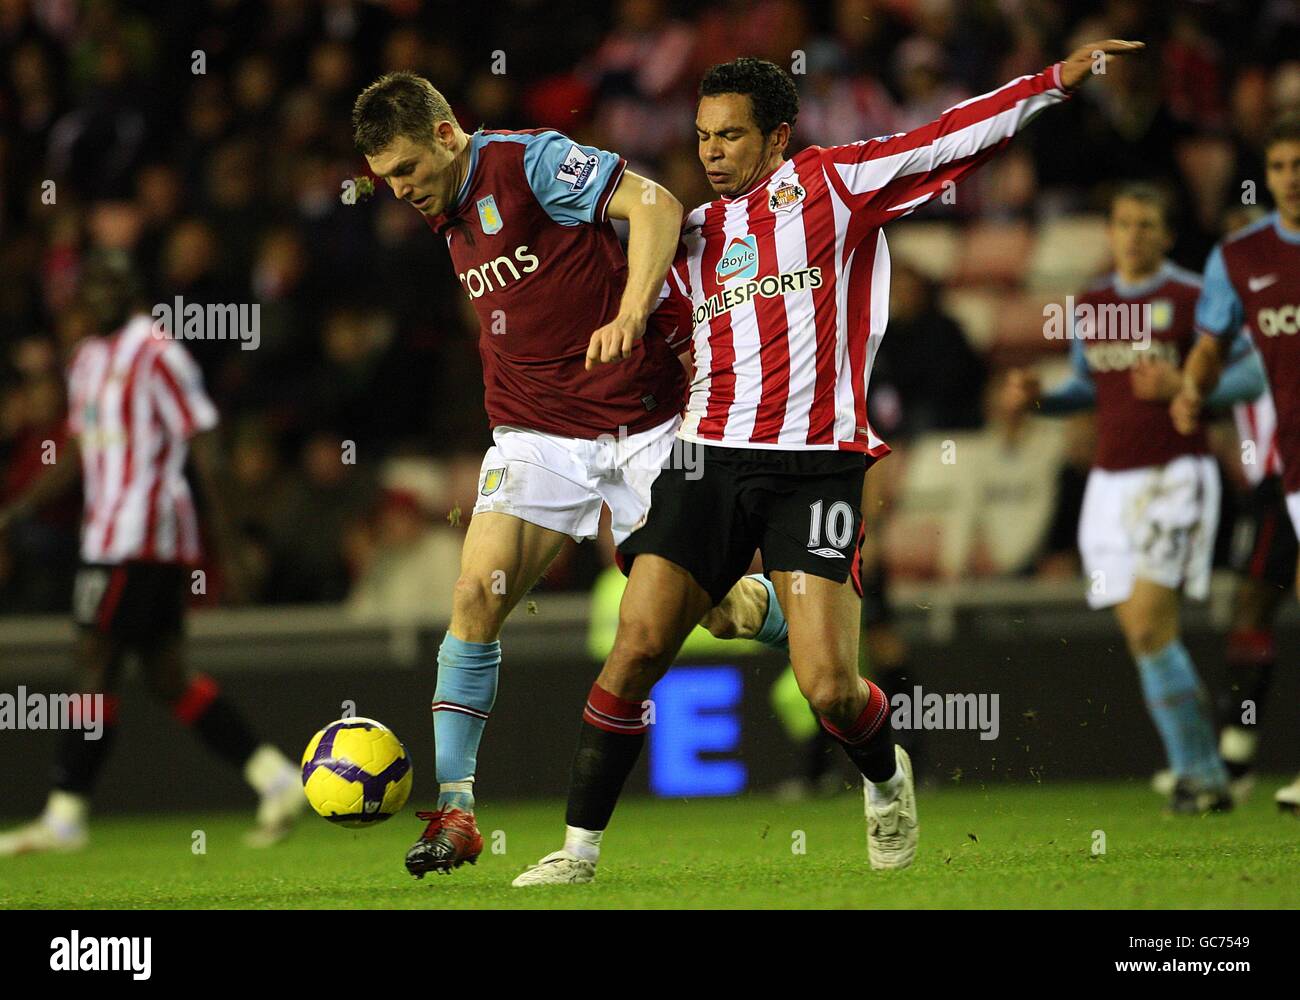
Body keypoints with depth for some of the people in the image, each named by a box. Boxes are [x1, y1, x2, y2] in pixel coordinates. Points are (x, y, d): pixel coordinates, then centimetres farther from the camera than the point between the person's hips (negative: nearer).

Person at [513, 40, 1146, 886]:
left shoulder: (836, 183, 5)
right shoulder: (693, 236, 18)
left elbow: (956, 137, 2)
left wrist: (1060, 78, -3)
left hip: (817, 465, -4)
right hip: (709, 460, 4)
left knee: (829, 686, -12)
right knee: (636, 648, -10)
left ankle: (887, 782, 22)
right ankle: (579, 848, -1)